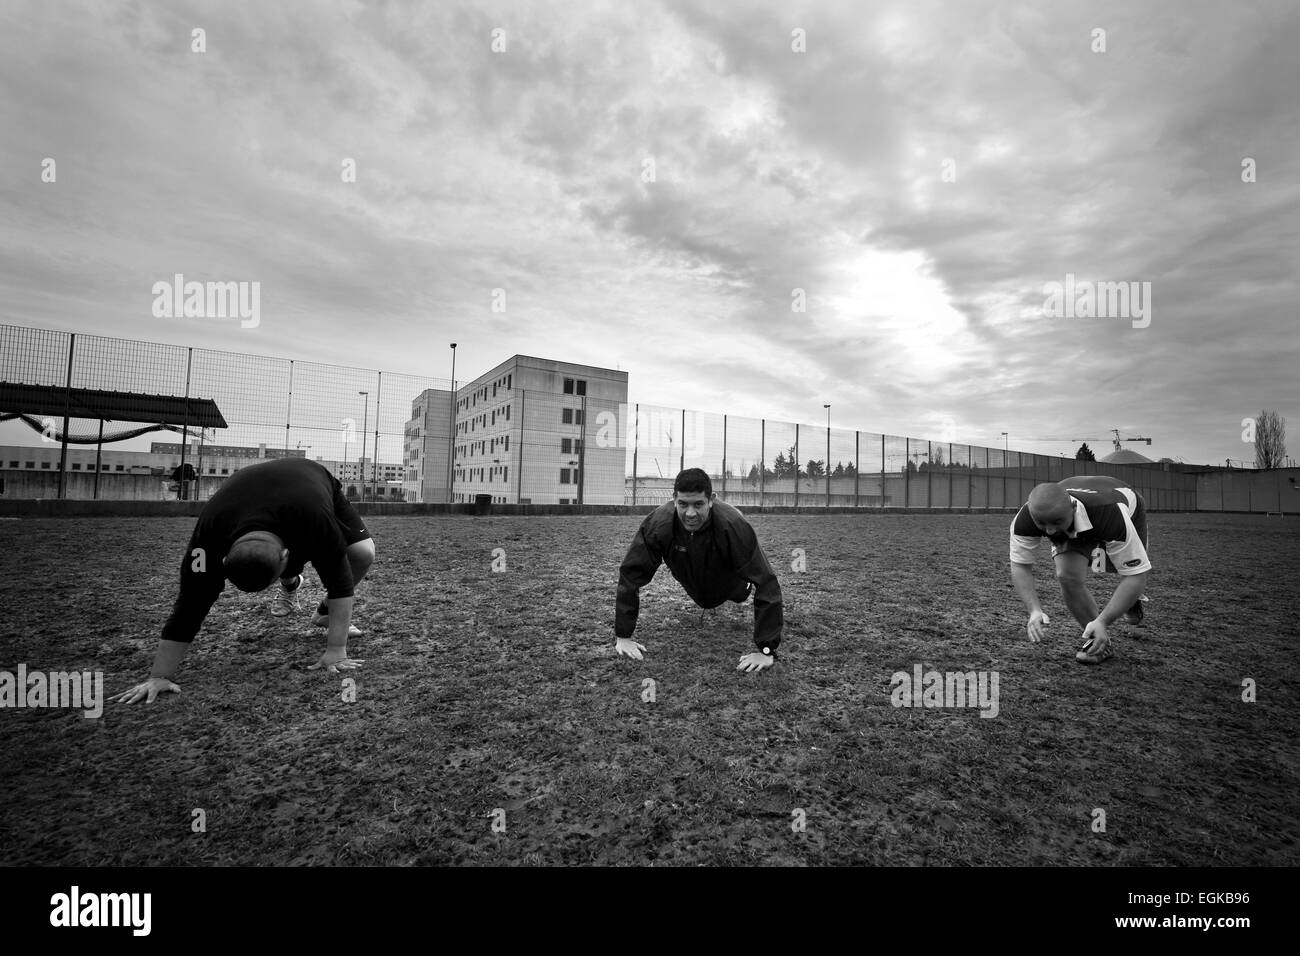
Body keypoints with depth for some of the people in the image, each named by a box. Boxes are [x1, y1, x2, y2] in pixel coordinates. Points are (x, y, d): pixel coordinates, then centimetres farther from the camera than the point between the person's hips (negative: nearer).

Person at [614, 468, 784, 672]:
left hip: (728, 586, -2)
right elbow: (630, 576, -32)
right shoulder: (657, 524, -40)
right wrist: (622, 636, -32)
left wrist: (766, 650, -44)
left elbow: (767, 583, -43)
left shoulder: (734, 526, -45)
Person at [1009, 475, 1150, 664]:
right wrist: (1035, 610, -39)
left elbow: (1136, 576, -40)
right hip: (1073, 527, 1)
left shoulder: (1110, 513, -47)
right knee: (1068, 576, -24)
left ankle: (1133, 602, 43)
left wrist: (1102, 622, -47)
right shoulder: (1025, 520, -40)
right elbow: (1019, 565, -25)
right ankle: (1098, 640, 0)